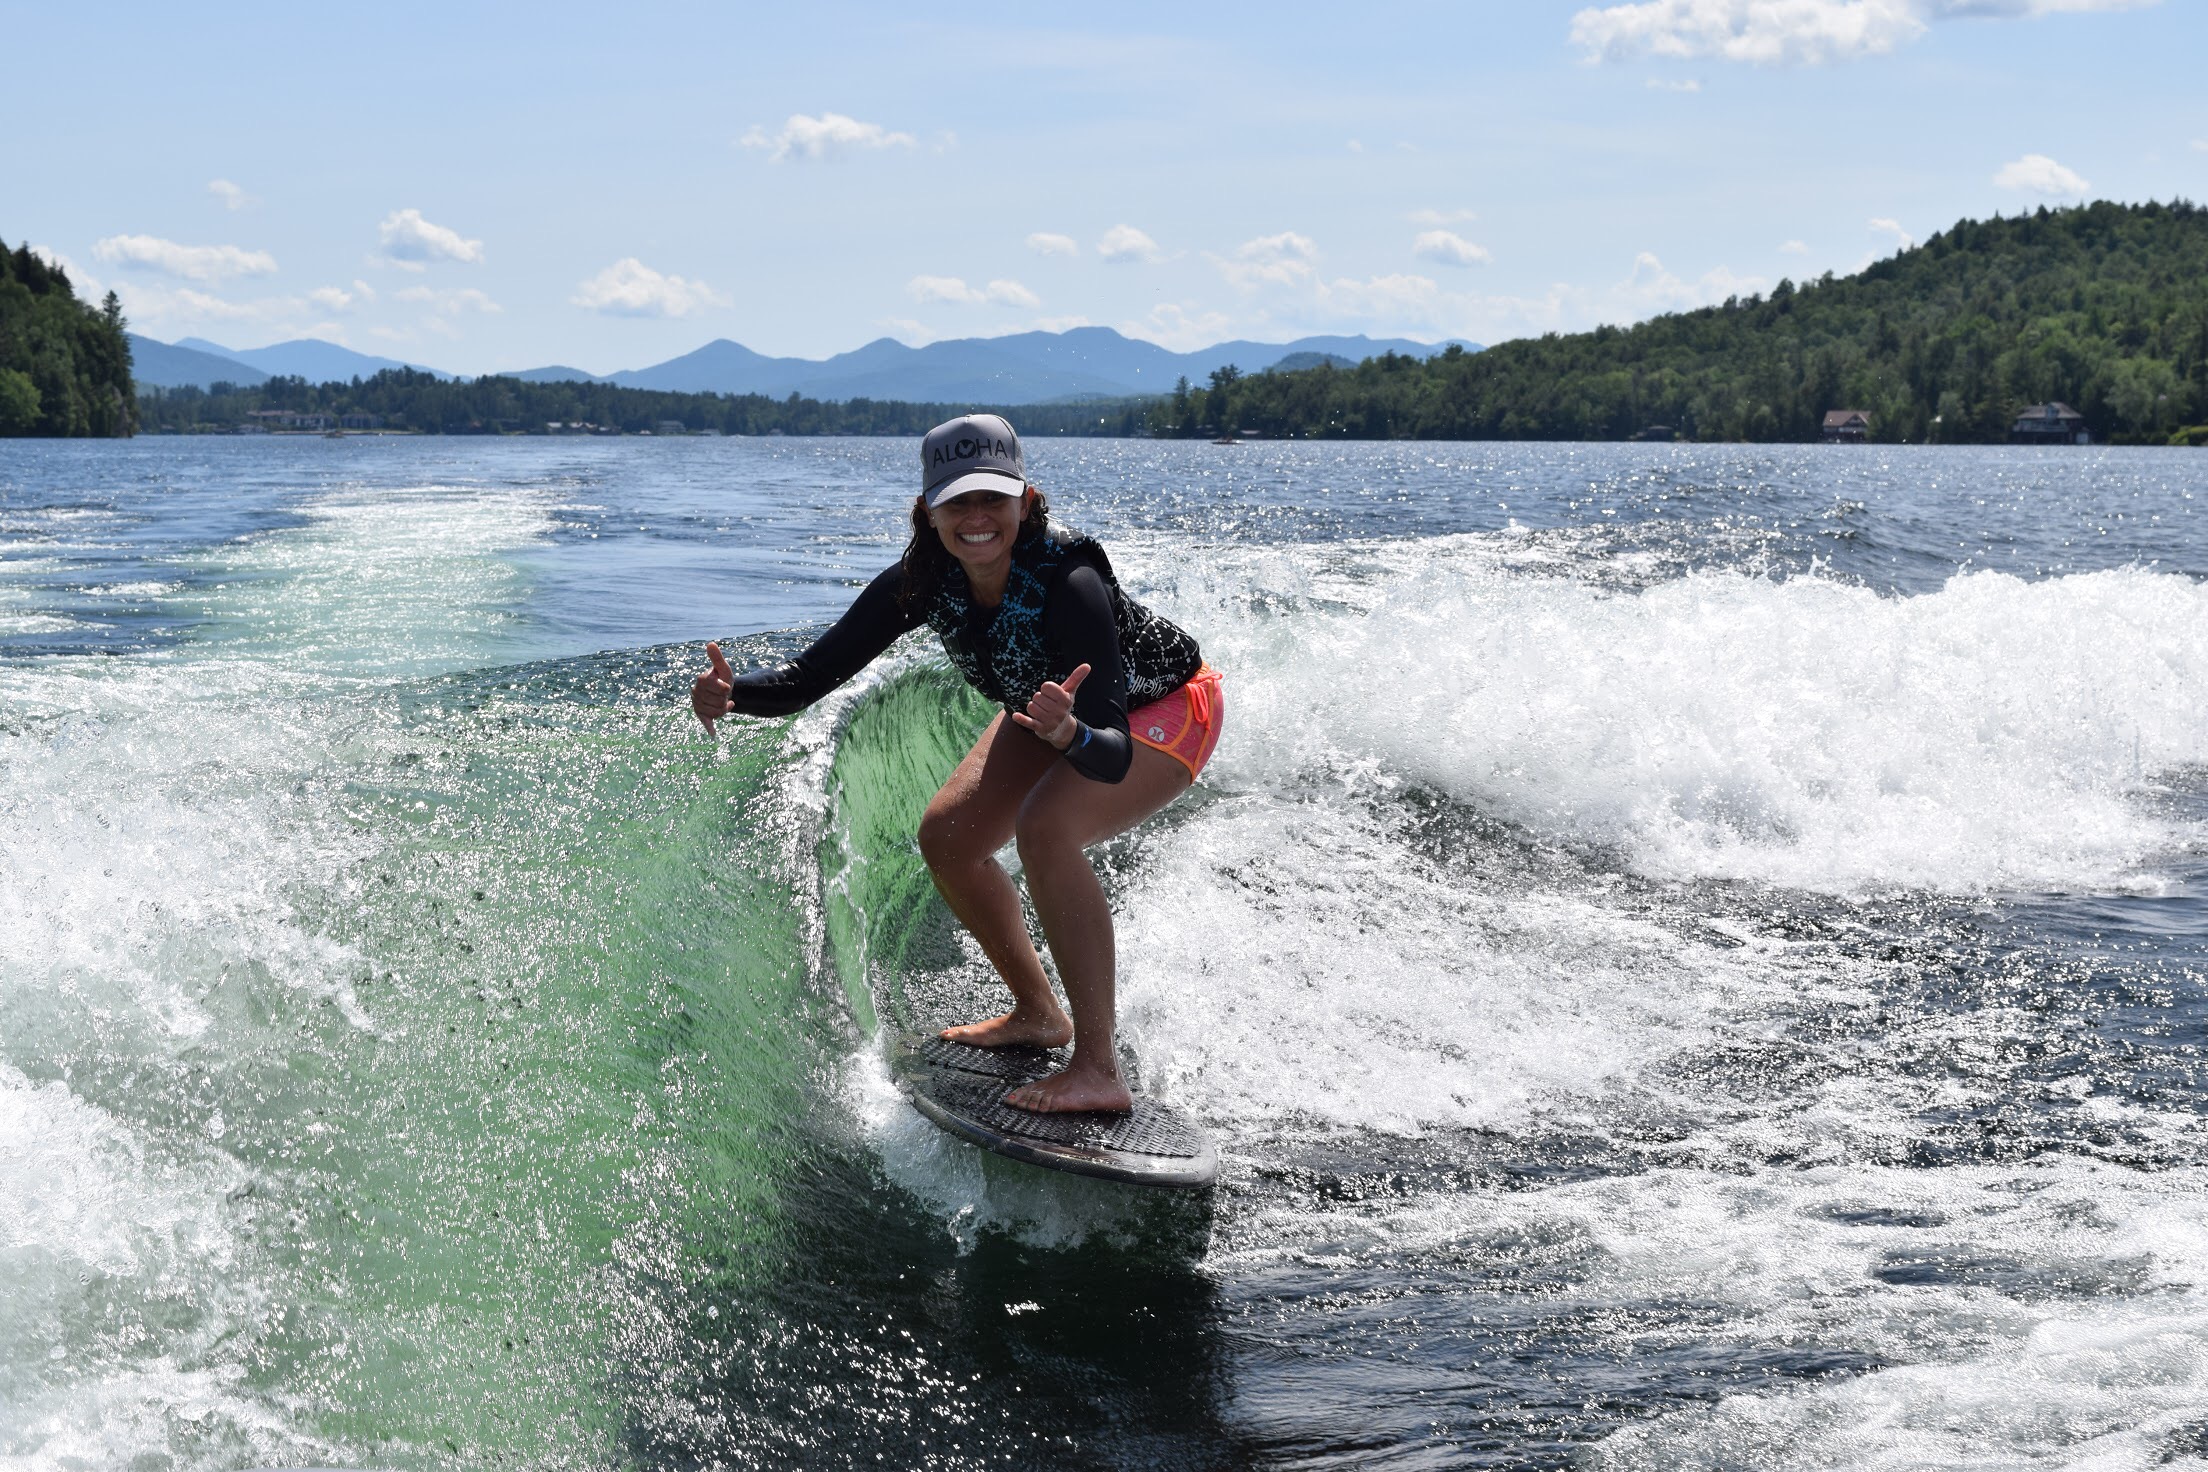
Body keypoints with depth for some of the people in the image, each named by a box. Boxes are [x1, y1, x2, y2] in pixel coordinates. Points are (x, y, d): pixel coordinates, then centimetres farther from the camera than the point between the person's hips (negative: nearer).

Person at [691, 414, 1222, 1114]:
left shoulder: (1067, 581, -40)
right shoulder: (923, 582, -23)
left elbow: (1113, 756, -45)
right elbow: (808, 678, -20)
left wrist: (1070, 733, -67)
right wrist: (730, 692, -40)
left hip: (1165, 710, -7)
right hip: (1055, 702, 7)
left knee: (1046, 826, -31)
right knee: (948, 837, -2)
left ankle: (1098, 1070, -26)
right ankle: (1039, 1013, 20)